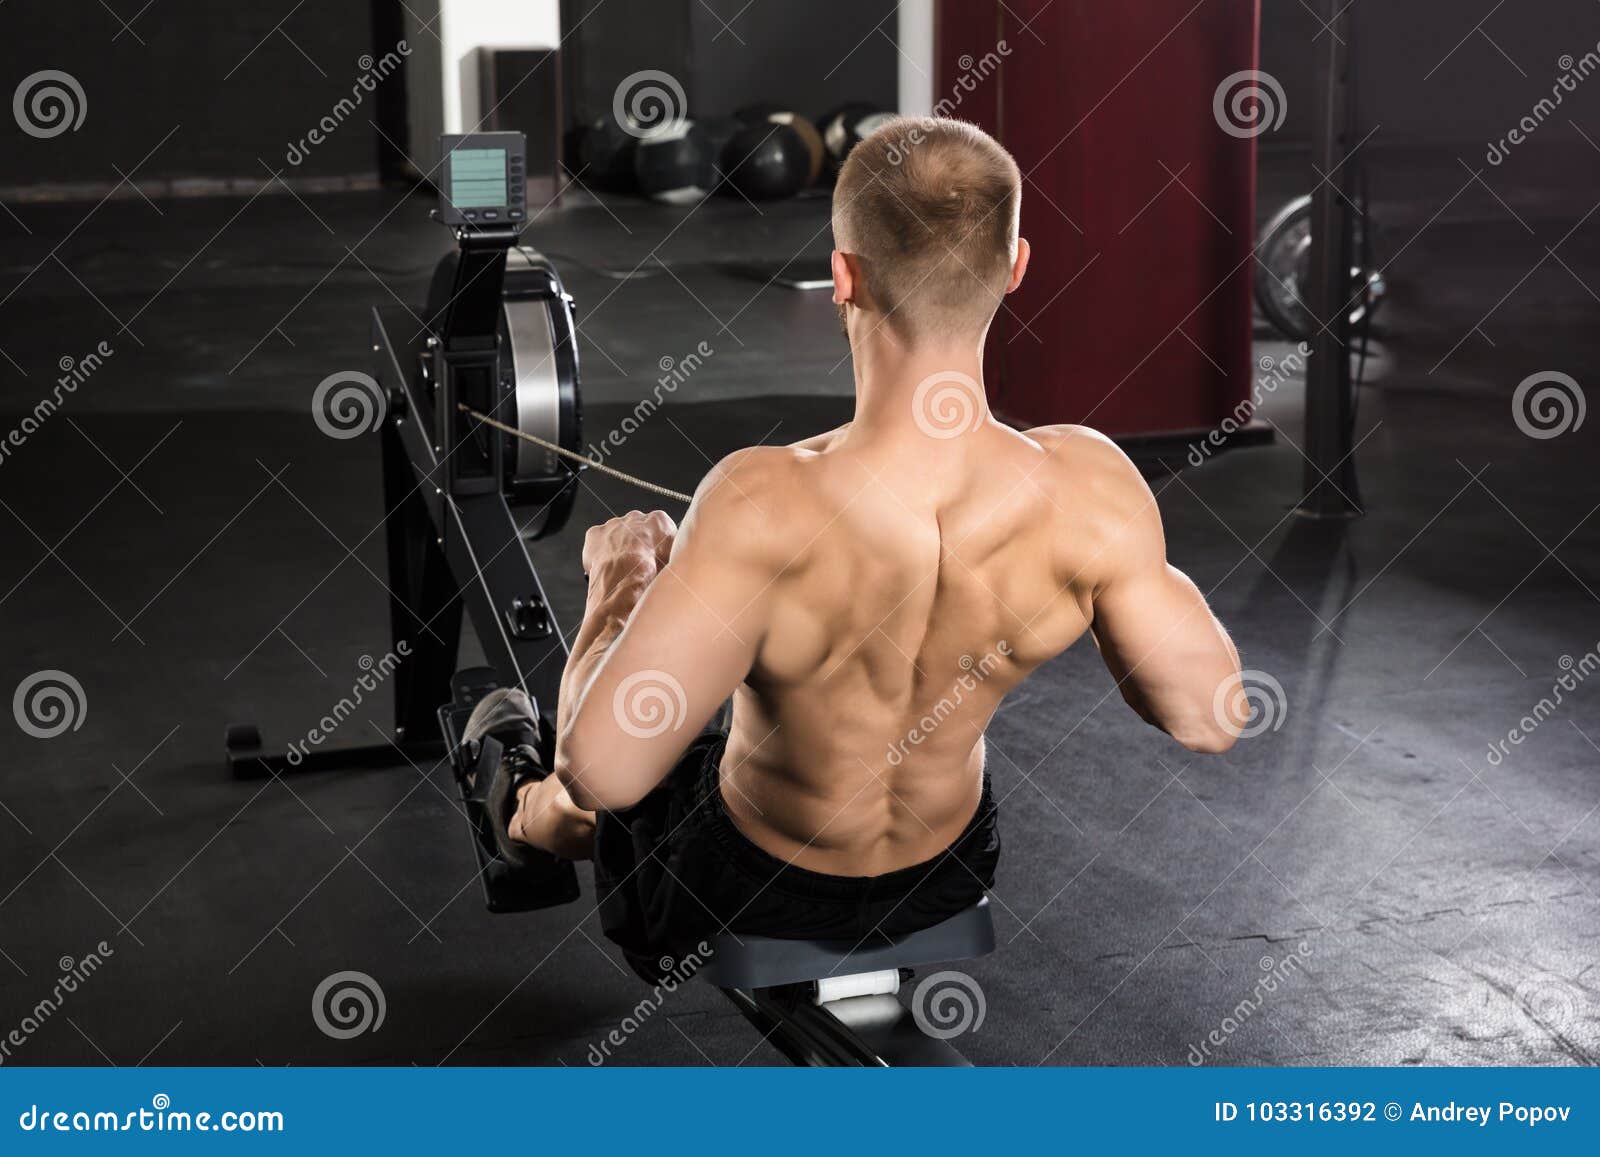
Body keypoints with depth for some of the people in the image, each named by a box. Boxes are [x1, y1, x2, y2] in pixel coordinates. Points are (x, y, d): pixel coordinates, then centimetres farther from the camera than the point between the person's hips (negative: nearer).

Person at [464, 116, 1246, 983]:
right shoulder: (1086, 487, -29)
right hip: (952, 874, 4)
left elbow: (600, 769, -38)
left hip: (749, 898, -4)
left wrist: (614, 586, -18)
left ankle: (524, 811, 65)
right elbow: (1210, 717, -16)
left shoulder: (764, 508, -40)